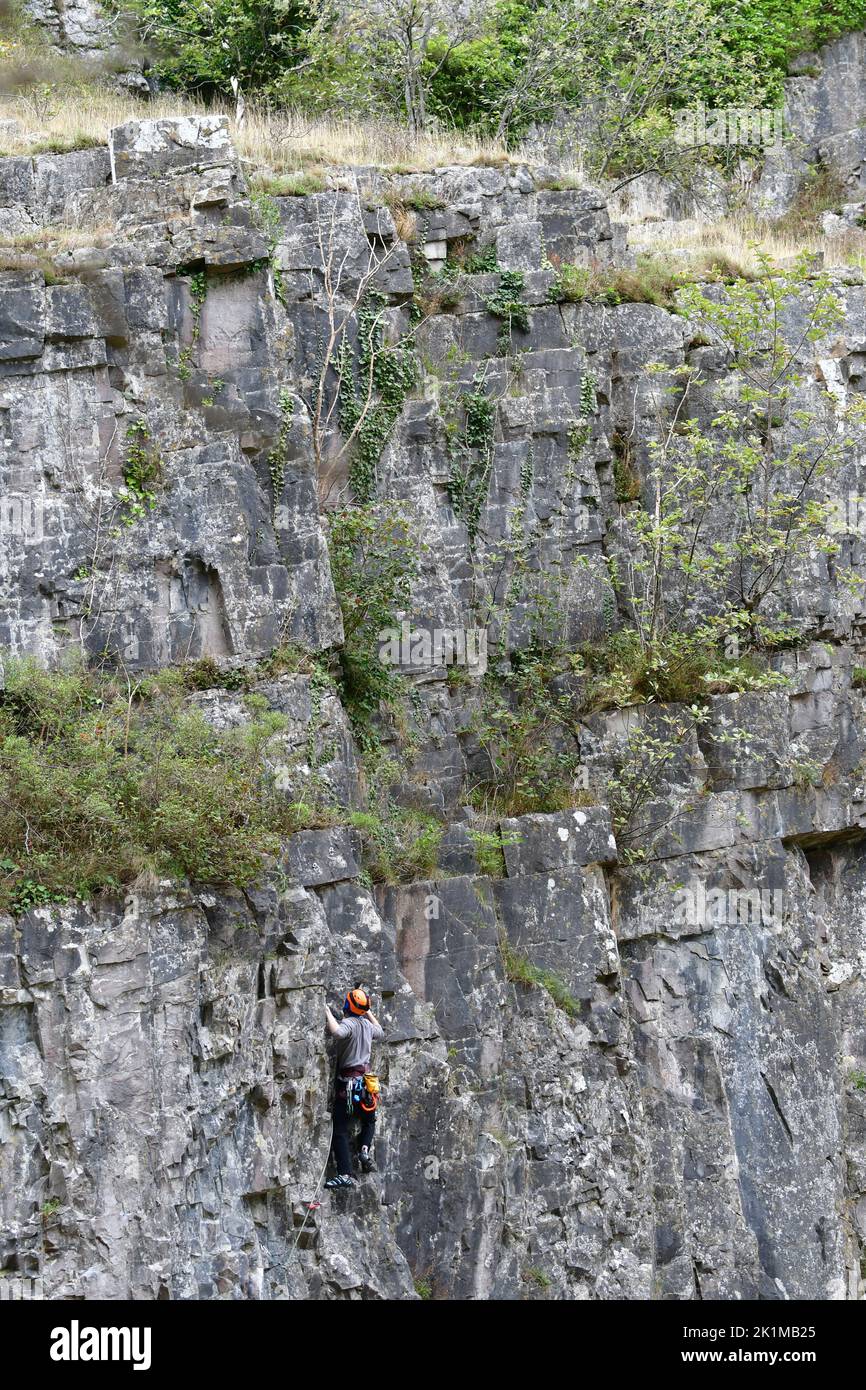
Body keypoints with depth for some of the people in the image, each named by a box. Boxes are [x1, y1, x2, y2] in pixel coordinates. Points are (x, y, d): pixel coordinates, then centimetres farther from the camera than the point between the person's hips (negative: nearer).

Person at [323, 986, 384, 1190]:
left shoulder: (349, 1024, -14)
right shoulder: (367, 1025, 9)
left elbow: (337, 1032, -38)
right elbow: (380, 1031, 33)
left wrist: (328, 1013, -24)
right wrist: (369, 1012, 40)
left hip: (347, 1082, -7)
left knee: (340, 1130, -4)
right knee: (369, 1120, 31)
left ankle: (345, 1174, -12)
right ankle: (366, 1149, 5)